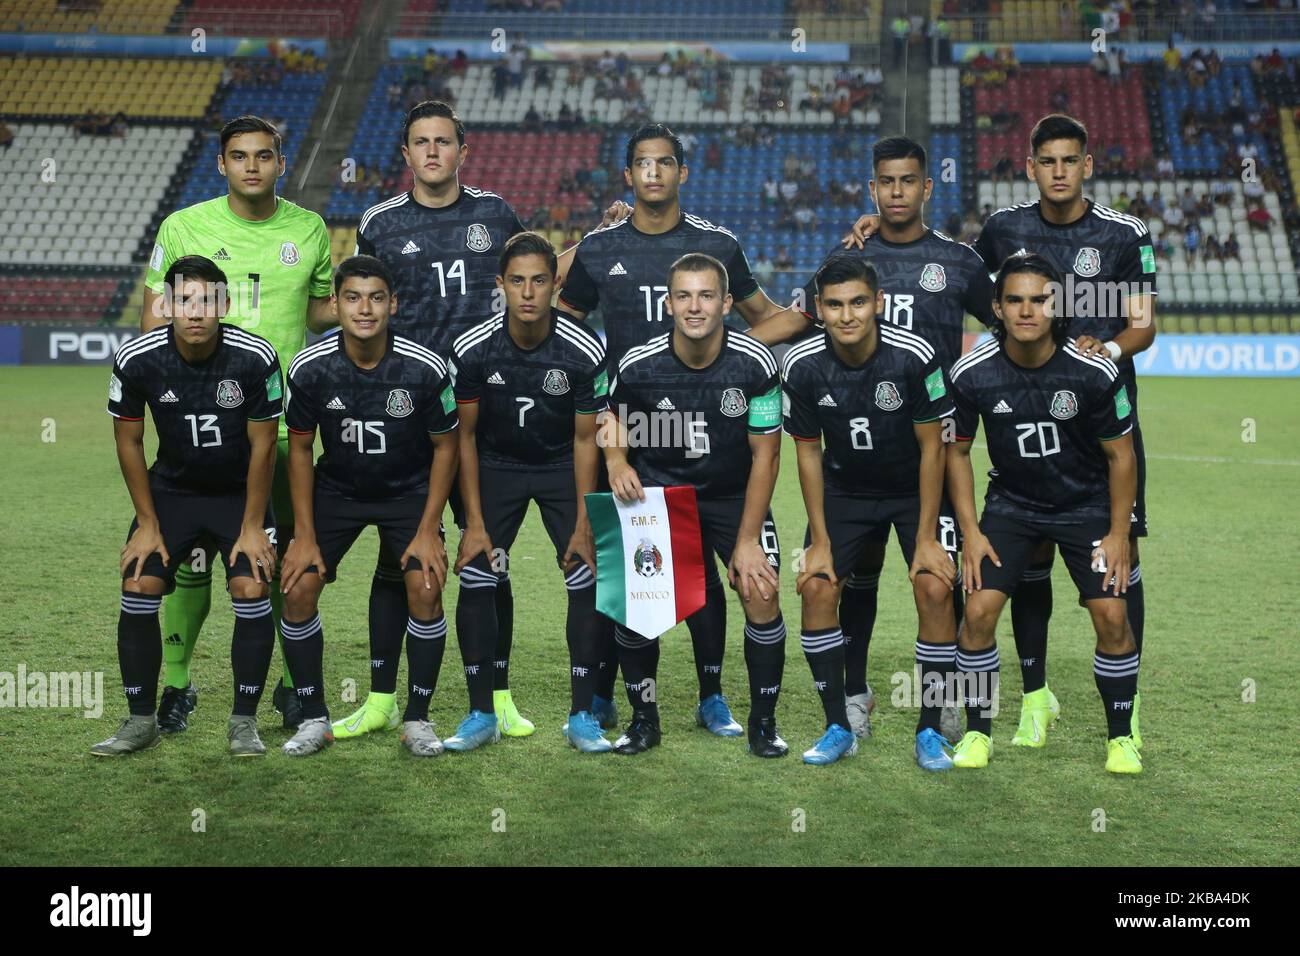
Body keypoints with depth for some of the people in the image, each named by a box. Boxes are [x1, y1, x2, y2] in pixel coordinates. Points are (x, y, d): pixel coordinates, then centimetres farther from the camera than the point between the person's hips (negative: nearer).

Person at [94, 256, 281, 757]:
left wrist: (252, 526, -10)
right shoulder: (136, 360, -18)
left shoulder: (256, 359, -22)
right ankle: (141, 721, 6)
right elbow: (128, 440, -4)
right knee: (138, 590, -11)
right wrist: (148, 523, -4)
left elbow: (262, 445, -12)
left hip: (241, 490, -1)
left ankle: (244, 721, 1)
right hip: (171, 487, 2)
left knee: (253, 593, -17)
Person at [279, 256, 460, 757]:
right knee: (298, 589, -11)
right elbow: (300, 448, -5)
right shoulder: (309, 368, -19)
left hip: (409, 489, -1)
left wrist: (428, 530, -12)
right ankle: (314, 717, 6)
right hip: (335, 487, 2)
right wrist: (305, 535, -8)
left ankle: (417, 718, 1)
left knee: (425, 588, -18)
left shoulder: (426, 368, -22)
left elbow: (445, 445, -8)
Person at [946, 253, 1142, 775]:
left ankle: (1122, 736, 9)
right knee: (979, 611, -13)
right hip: (1011, 504, 1)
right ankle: (978, 731, 7)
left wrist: (1118, 533, -7)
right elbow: (956, 450, -1)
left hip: (1087, 505, -1)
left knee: (1111, 615, -12)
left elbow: (1120, 455, -6)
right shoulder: (972, 373, -16)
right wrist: (971, 531, -5)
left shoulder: (1094, 372, -19)